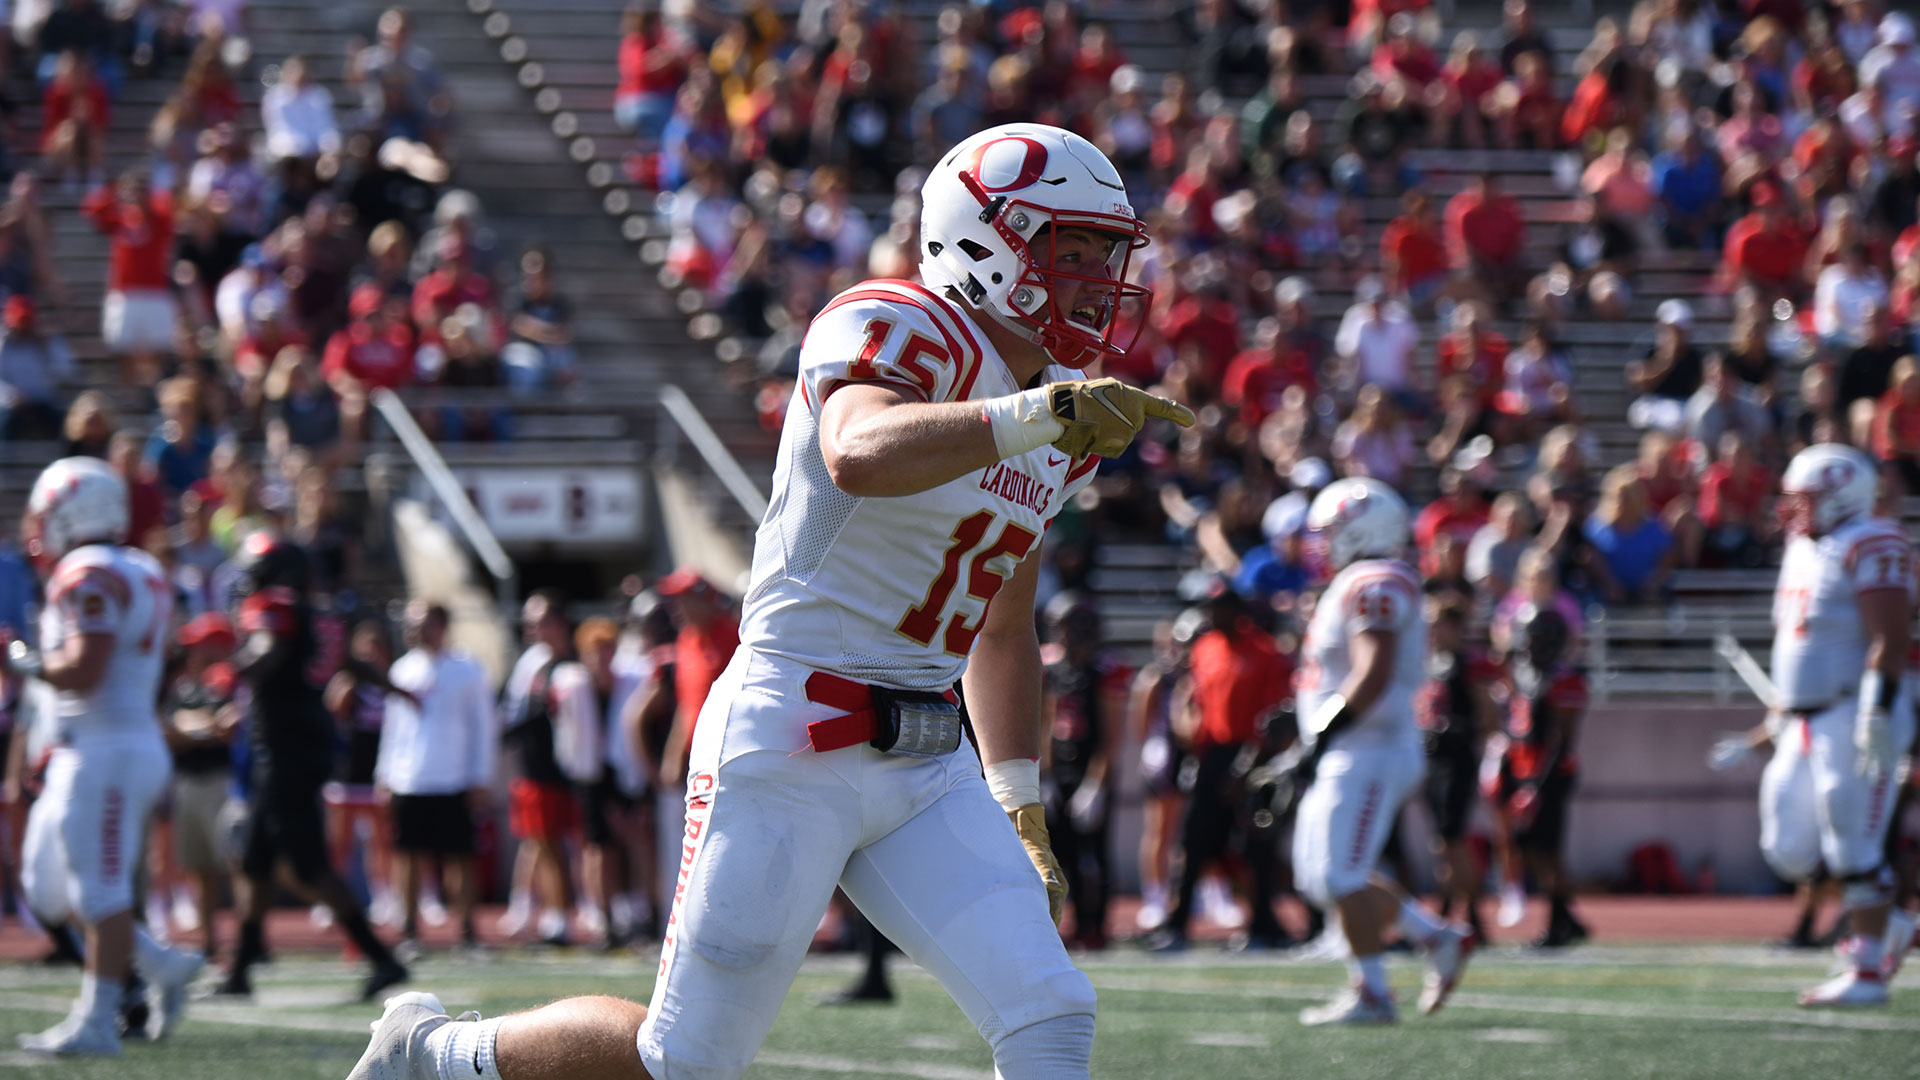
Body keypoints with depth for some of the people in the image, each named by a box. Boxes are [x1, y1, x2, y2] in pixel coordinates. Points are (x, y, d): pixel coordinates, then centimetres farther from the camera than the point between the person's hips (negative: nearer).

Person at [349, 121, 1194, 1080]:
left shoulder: (1060, 417, 14)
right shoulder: (899, 332, -13)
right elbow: (861, 456, -38)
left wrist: (1022, 816, 20)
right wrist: (1042, 413, -48)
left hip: (926, 767, 8)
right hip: (791, 749, -7)